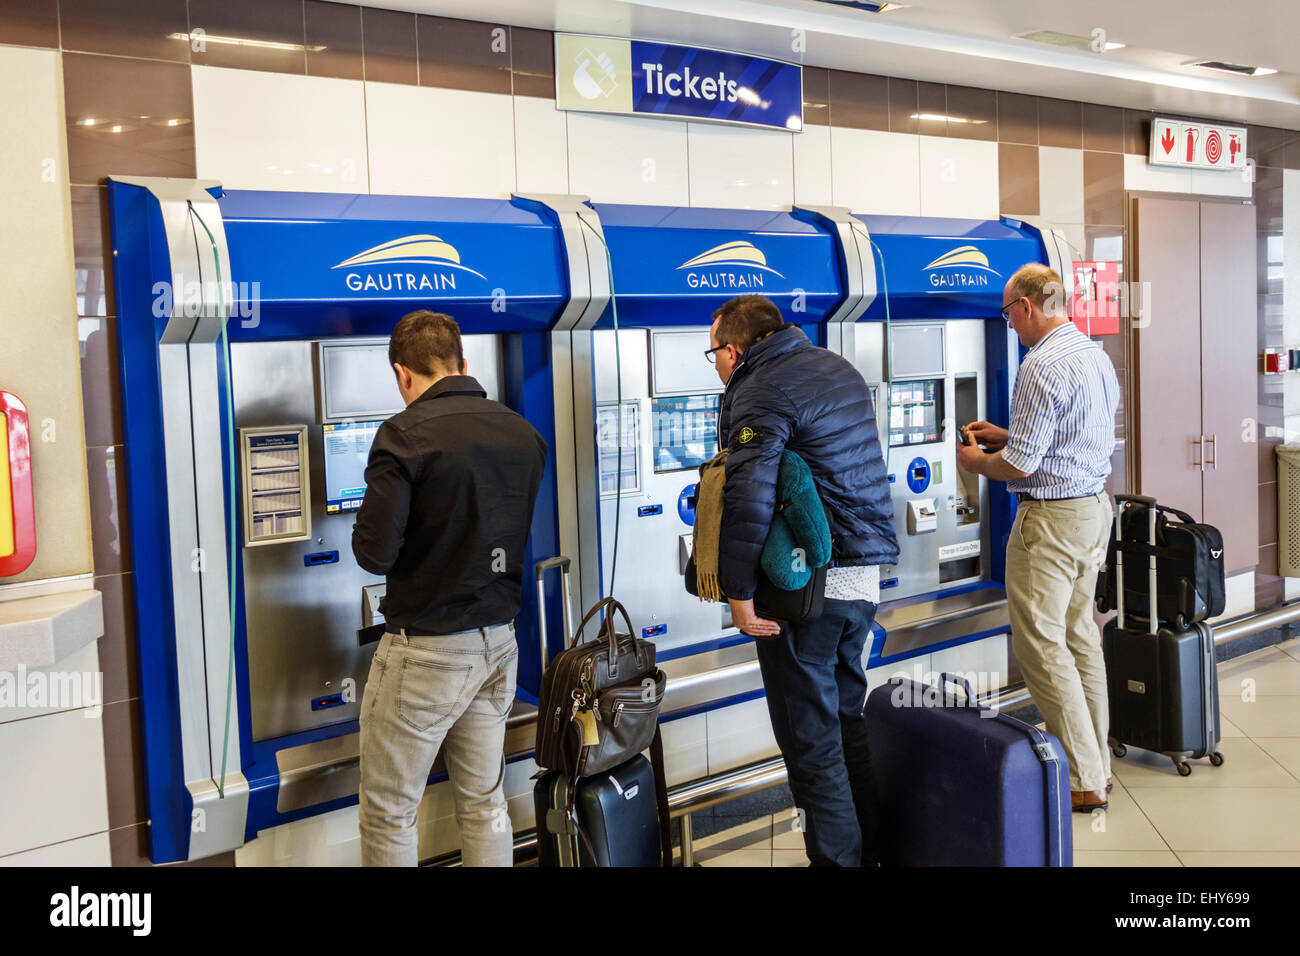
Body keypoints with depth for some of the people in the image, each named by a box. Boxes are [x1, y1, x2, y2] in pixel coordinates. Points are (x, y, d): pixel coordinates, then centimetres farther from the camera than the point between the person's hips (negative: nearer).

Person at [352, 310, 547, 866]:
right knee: (485, 804, 18)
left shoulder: (406, 434, -16)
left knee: (388, 815, 9)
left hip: (426, 648, -6)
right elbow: (529, 539, 9)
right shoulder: (523, 434, 2)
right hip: (498, 642, 7)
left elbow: (374, 554, -18)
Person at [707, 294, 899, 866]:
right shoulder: (840, 370, 15)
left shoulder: (759, 393, -14)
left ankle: (836, 856, 6)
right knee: (847, 713, 20)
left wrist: (739, 592, -21)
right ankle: (872, 847, 29)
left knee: (809, 732, 1)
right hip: (865, 569, 9)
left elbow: (748, 498, -24)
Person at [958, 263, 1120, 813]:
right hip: (1095, 505, 10)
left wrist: (978, 462, -1)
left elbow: (1020, 465, -20)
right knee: (1079, 635, 16)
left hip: (1051, 518, -10)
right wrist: (1005, 436, 19)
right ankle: (1097, 761, 24)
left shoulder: (1041, 366, -20)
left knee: (1039, 644, -3)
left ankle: (1083, 781, 1)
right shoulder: (1097, 356, 11)